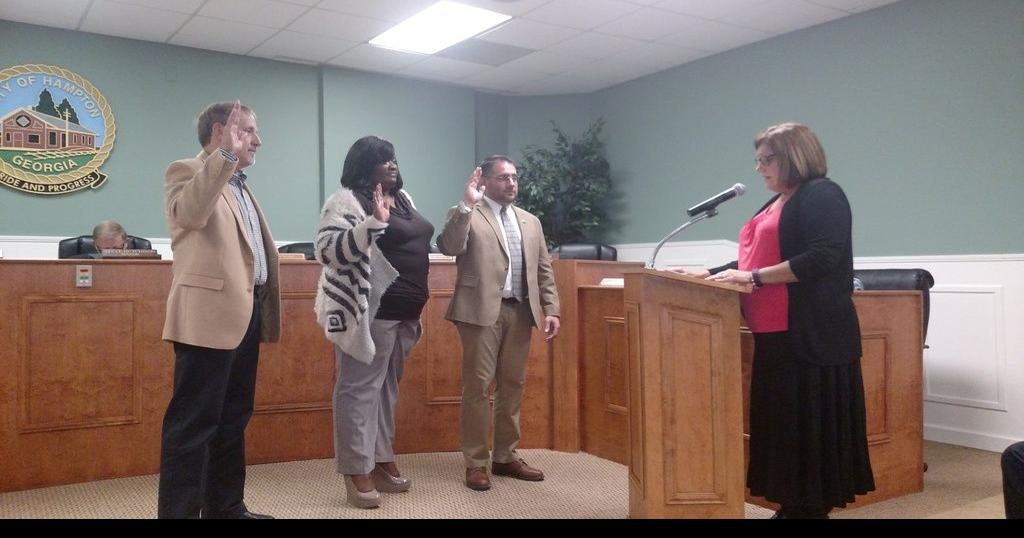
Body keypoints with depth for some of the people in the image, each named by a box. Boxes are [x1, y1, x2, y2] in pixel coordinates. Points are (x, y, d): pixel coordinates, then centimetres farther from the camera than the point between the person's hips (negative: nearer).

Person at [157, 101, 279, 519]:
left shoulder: (239, 185, 21)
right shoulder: (187, 171, -4)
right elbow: (189, 213, -28)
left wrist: (265, 310, 17)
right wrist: (227, 155, -31)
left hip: (245, 313, 9)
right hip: (210, 314, -9)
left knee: (233, 418, 15)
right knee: (194, 421, -5)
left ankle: (226, 507, 26)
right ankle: (178, 512, 3)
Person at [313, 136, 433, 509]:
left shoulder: (402, 198, 15)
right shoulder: (347, 201, -11)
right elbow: (328, 250, -22)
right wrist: (375, 222, -31)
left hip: (403, 312, 9)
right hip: (369, 312, -9)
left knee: (387, 388, 14)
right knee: (360, 389, -3)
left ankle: (381, 461, 24)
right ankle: (357, 473, 3)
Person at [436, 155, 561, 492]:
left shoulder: (530, 222, 17)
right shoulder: (465, 215, 2)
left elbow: (544, 270, 16)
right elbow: (448, 247, -17)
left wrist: (551, 309, 6)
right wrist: (467, 204, -22)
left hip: (520, 312, 5)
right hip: (481, 311, -5)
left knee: (513, 385, 10)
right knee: (477, 386, -2)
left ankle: (505, 457, 21)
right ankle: (476, 463, 8)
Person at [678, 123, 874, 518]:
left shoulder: (823, 195, -8)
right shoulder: (777, 203, 20)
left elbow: (822, 258, -21)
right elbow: (759, 260, 24)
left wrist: (753, 277, -22)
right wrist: (709, 274, 13)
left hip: (811, 335, -9)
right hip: (776, 334, 9)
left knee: (810, 424, -2)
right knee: (782, 423, 11)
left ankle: (814, 507, 9)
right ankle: (792, 507, 20)